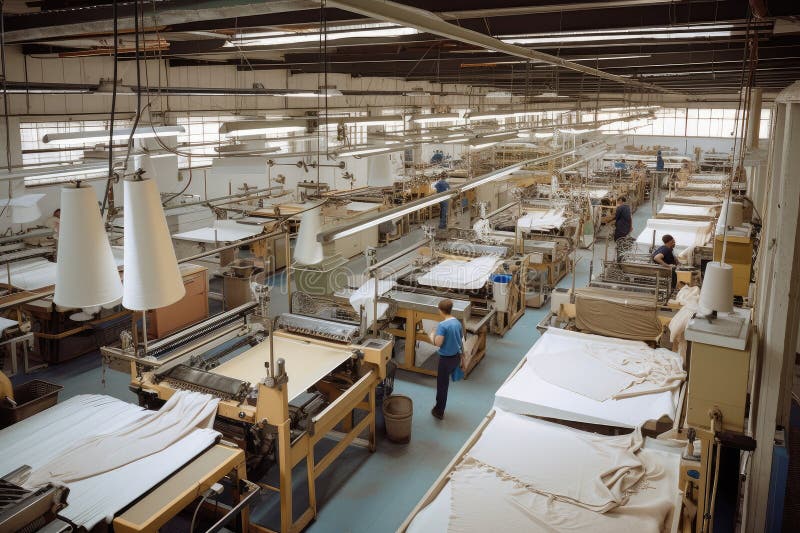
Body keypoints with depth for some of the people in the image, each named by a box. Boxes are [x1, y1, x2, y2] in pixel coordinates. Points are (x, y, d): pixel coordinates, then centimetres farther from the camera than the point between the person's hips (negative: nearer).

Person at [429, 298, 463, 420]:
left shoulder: (442, 325, -23)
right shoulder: (457, 322, 1)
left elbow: (438, 343, -26)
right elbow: (461, 337, 12)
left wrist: (432, 335, -8)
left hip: (446, 359, -7)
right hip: (457, 356, 7)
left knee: (442, 385, 8)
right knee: (445, 382, 25)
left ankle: (439, 412, 20)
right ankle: (440, 406, 39)